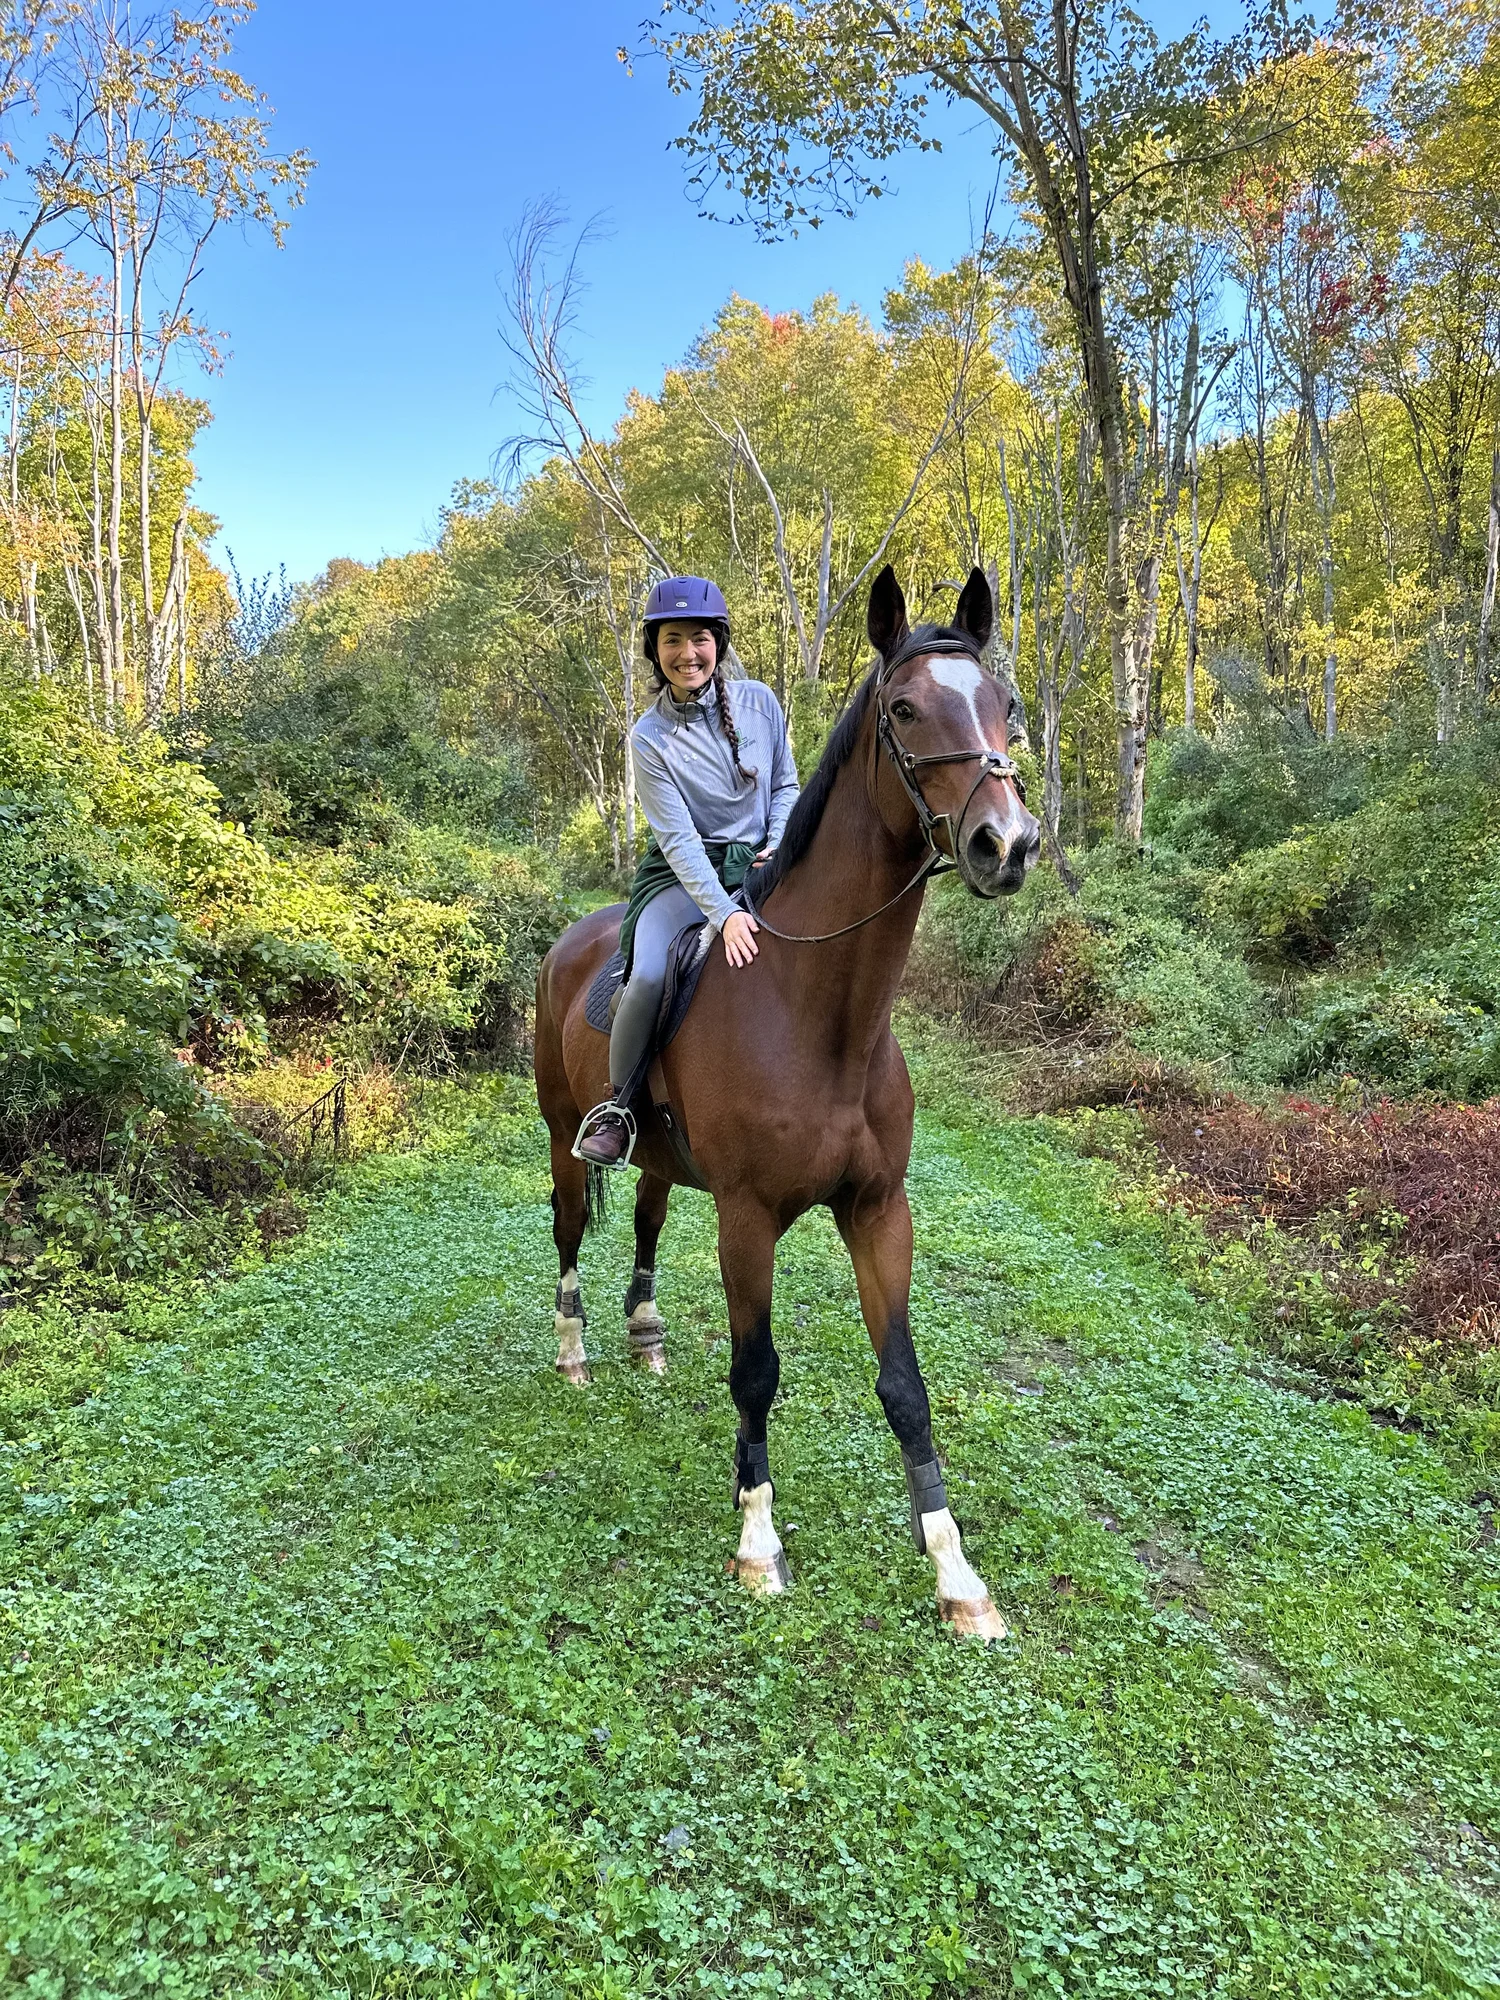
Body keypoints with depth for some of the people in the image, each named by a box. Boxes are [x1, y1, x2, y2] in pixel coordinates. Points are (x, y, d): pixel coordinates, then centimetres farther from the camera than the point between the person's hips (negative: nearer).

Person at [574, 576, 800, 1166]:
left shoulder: (759, 702, 1)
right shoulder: (650, 737, -8)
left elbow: (786, 784, 13)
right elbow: (678, 839, -16)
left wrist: (780, 848, -6)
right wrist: (724, 915, -28)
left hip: (760, 869, 4)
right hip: (682, 875, -3)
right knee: (650, 976, -31)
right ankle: (617, 1106, -8)